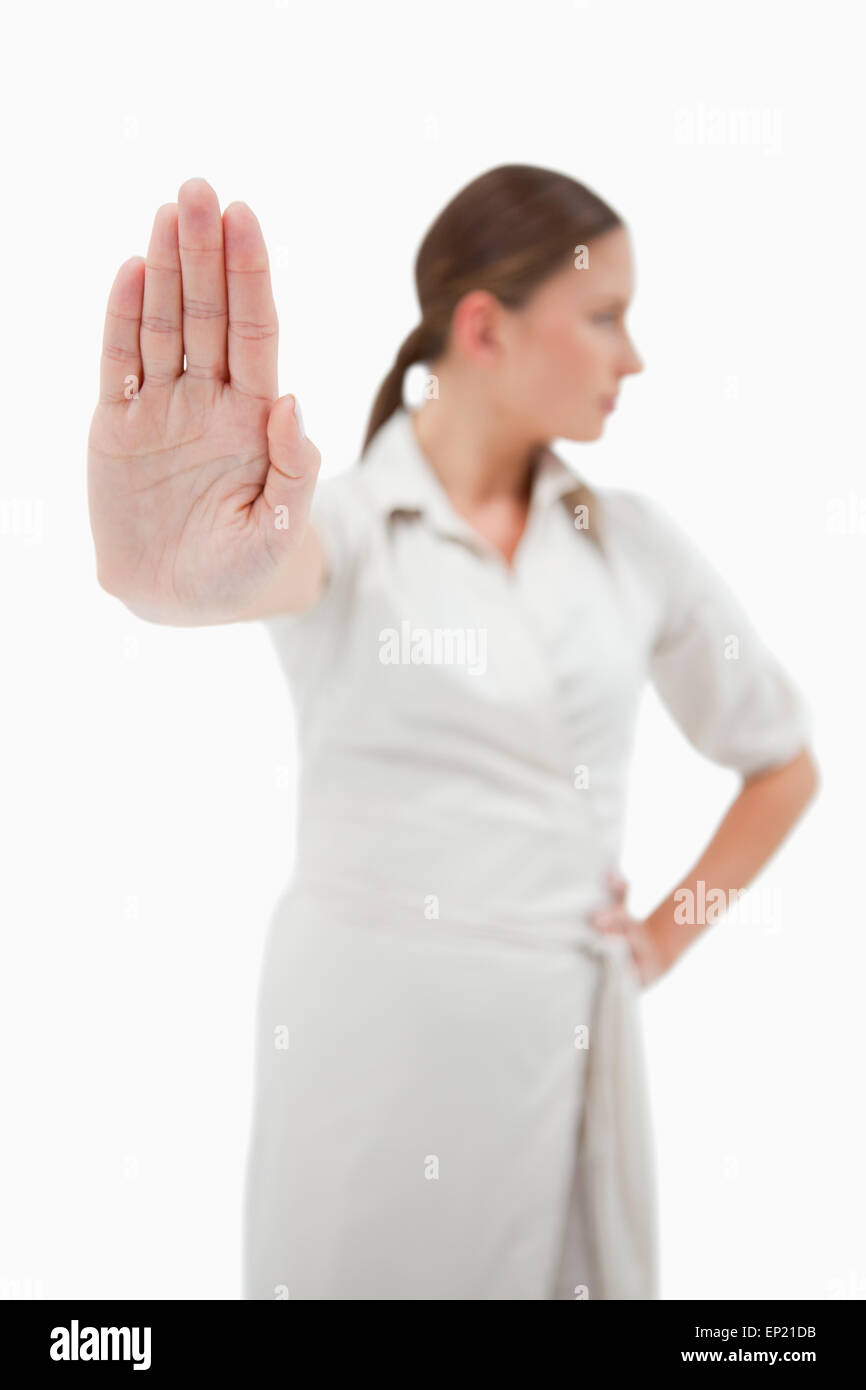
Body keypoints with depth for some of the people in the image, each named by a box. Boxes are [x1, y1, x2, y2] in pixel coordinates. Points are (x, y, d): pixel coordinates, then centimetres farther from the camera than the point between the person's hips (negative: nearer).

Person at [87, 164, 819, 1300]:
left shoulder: (635, 541, 5)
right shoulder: (347, 516, -8)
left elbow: (785, 761, 15)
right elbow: (284, 566, -33)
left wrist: (664, 940, 6)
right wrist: (181, 572, -56)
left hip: (566, 1030, 4)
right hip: (371, 1020, -3)